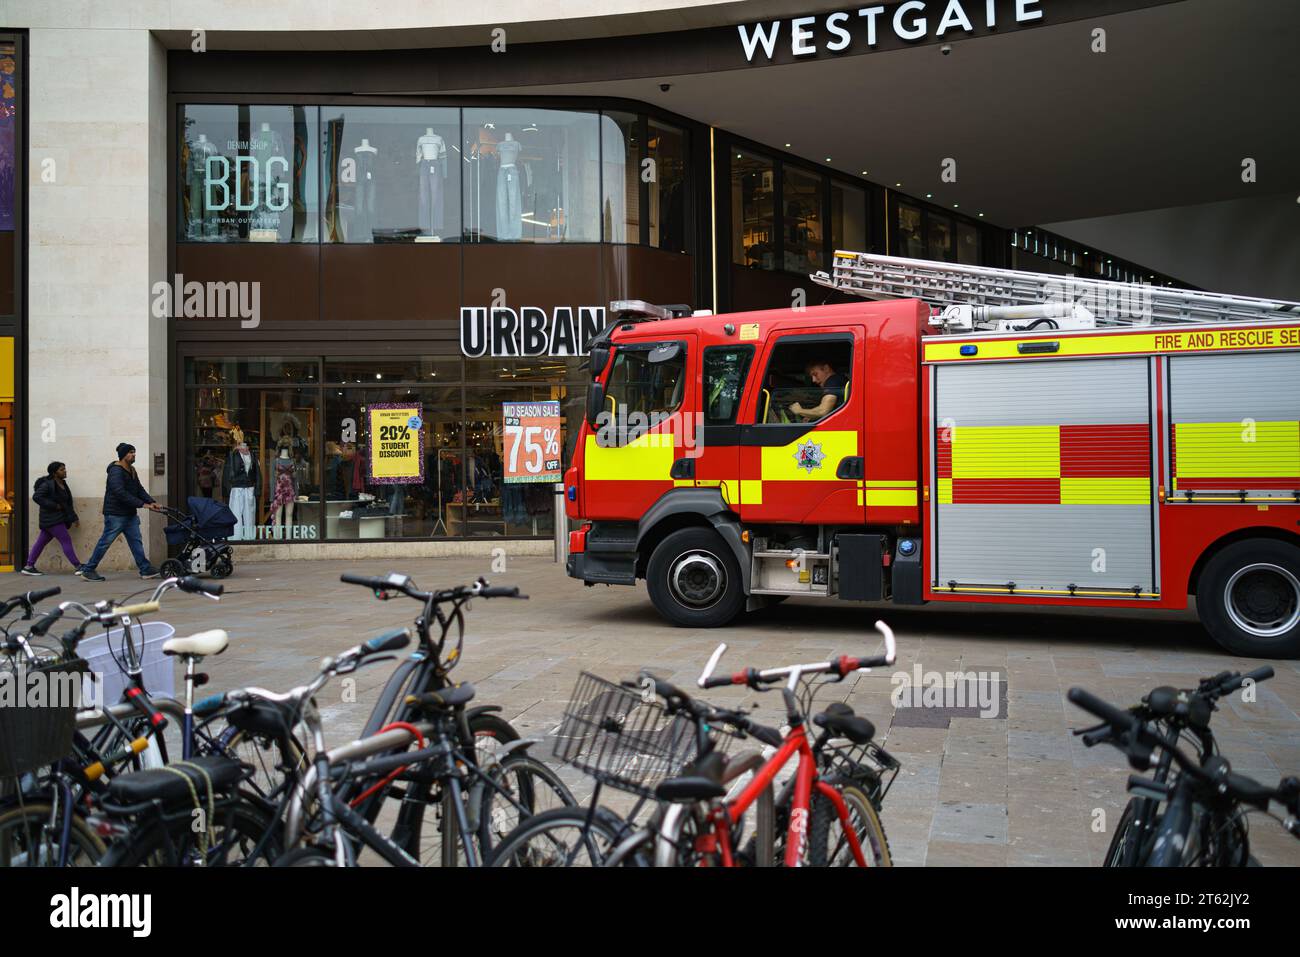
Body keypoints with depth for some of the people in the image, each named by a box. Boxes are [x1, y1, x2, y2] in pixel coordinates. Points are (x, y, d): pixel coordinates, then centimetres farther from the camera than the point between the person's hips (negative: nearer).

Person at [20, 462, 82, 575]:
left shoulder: (62, 484, 14)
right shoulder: (48, 484, -12)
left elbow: (67, 502, 20)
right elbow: (36, 497, -20)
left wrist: (73, 518, 15)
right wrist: (54, 506, -20)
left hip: (59, 518, 9)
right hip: (52, 518, -9)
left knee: (41, 542, 11)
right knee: (66, 540, -10)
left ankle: (29, 567, 15)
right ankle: (78, 567, -10)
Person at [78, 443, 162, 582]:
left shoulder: (131, 470, 15)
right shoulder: (116, 471, -16)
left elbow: (139, 489, 14)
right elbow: (121, 493, -26)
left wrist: (151, 502, -3)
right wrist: (142, 504, -27)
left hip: (130, 514, 9)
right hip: (115, 514, -9)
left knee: (136, 541, 5)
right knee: (105, 542, -3)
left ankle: (145, 570, 6)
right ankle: (88, 570, 7)